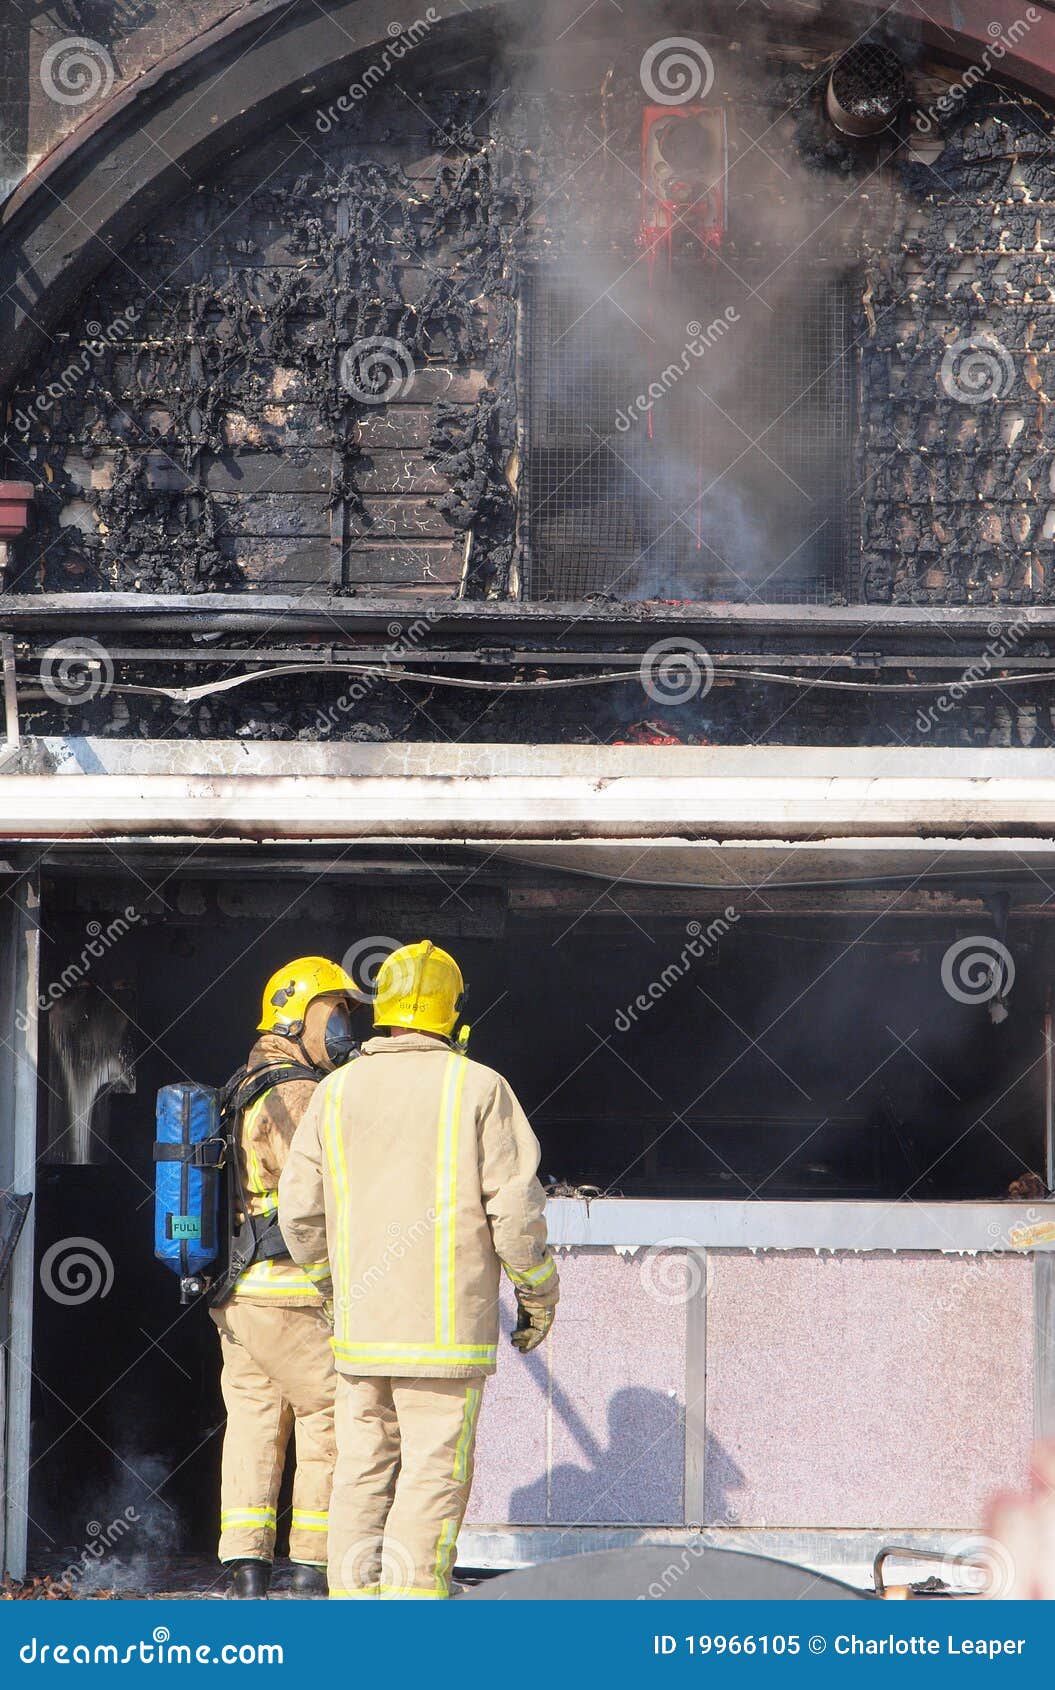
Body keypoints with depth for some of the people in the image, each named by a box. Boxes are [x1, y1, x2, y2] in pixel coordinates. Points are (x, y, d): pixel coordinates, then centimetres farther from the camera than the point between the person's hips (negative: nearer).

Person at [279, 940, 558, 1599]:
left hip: (360, 1320, 4)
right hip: (446, 1321, -4)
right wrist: (538, 1295, 5)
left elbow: (301, 1208, 10)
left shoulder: (336, 1091, 7)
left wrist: (324, 1277, 26)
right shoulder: (478, 1088, -4)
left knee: (362, 1469, 10)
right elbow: (515, 1204, -7)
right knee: (435, 1471, -3)